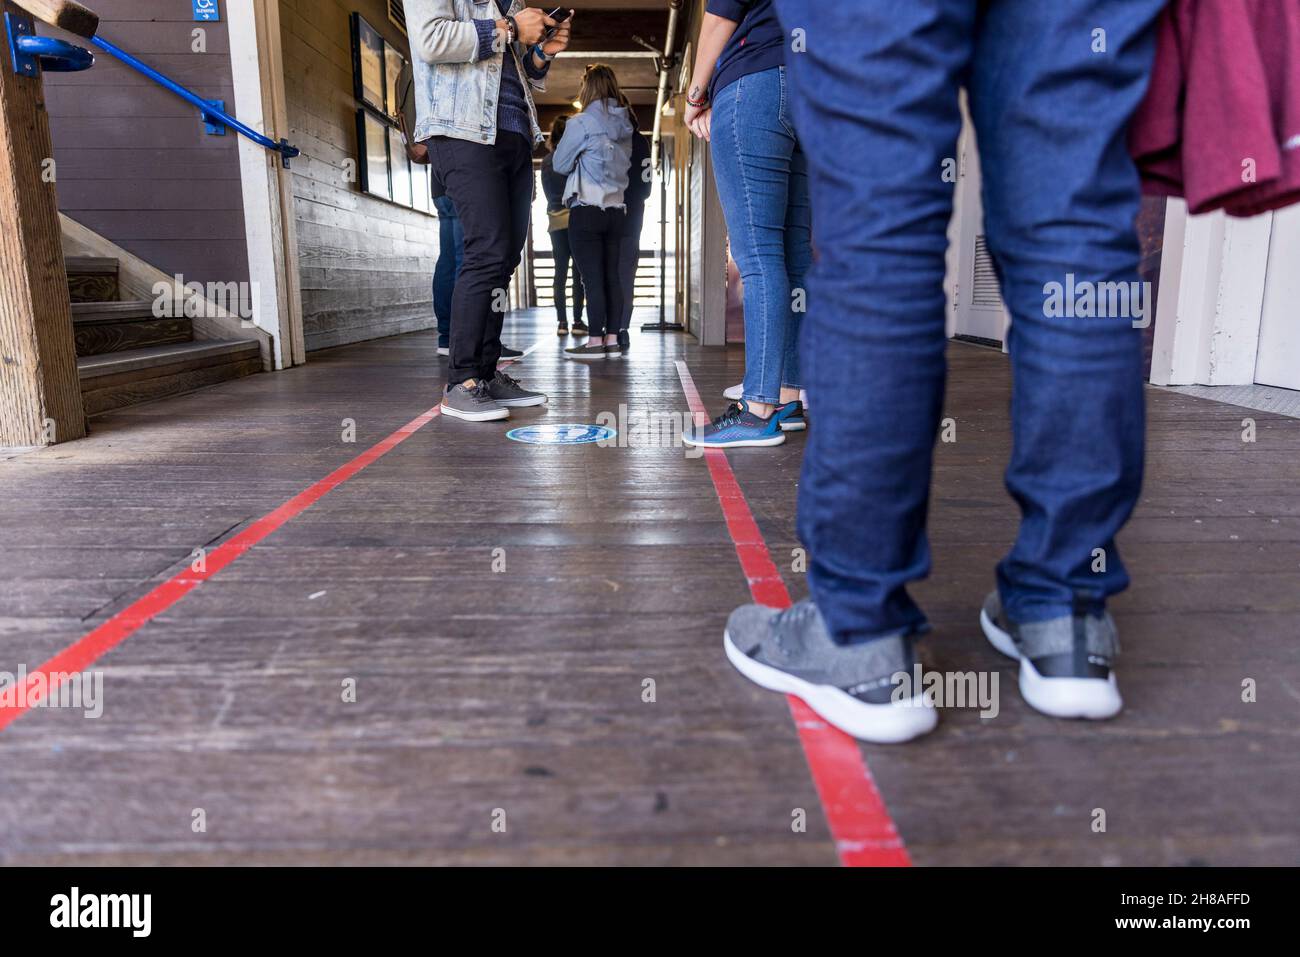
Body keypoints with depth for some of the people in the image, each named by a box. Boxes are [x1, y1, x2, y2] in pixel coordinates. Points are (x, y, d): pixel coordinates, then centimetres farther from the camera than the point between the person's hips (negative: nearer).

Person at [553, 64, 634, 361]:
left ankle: (595, 341, -6)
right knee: (612, 276, 6)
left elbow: (560, 164, 0)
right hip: (615, 210, 6)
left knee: (592, 277, -6)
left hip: (587, 210, -6)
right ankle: (612, 339, 7)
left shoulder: (581, 123, -7)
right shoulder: (623, 125, 12)